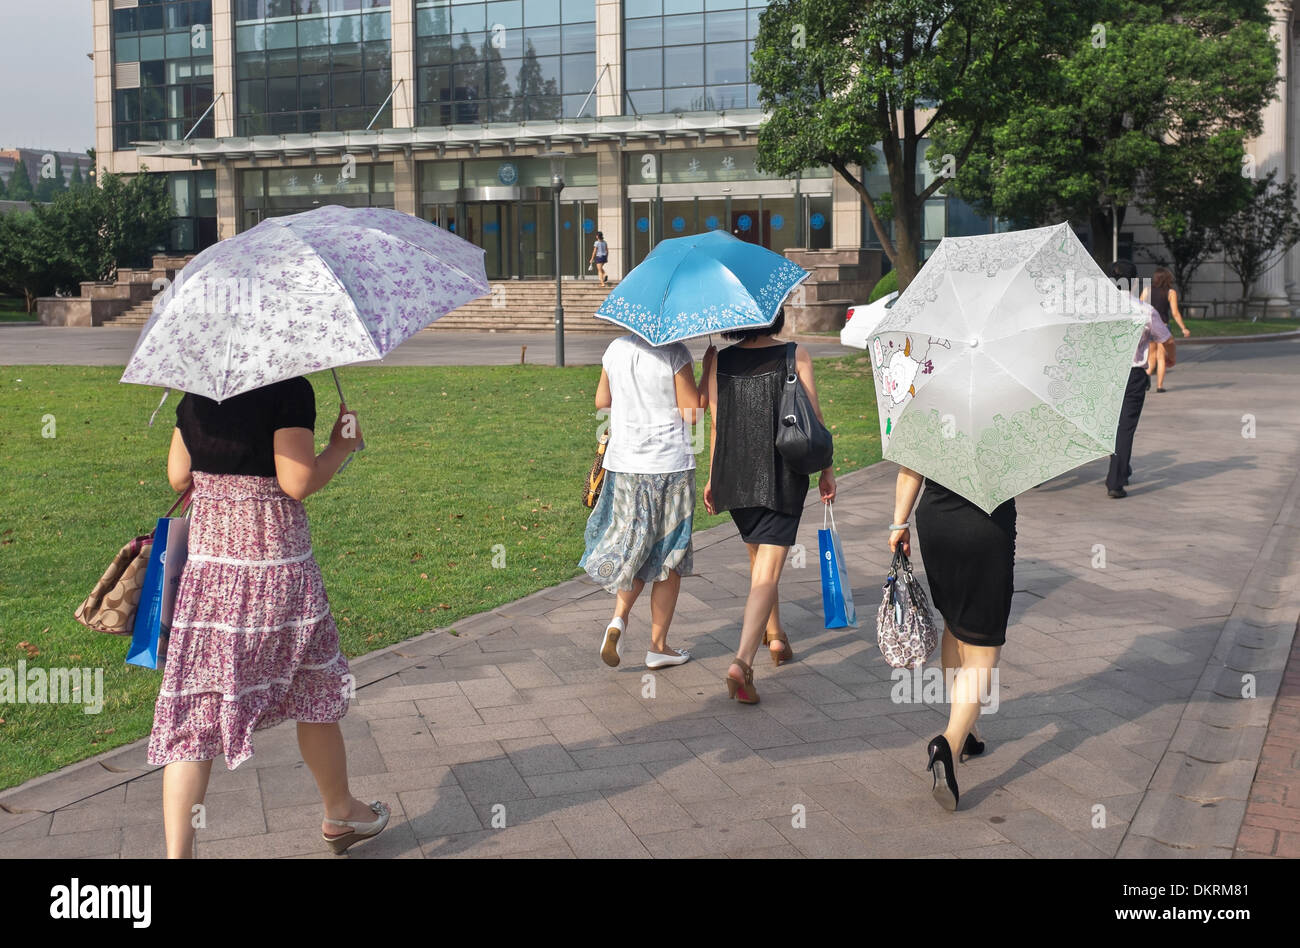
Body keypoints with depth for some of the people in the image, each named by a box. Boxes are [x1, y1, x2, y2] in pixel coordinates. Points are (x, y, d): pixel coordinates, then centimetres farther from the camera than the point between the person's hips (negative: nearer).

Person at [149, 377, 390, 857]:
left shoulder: (194, 395, 5)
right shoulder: (290, 390, -14)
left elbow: (178, 477, 10)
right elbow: (298, 483, -19)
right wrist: (342, 445, -3)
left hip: (209, 561, 4)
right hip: (278, 566, -4)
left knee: (195, 712, 4)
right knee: (315, 693, 17)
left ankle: (176, 852, -2)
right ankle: (340, 814, 35)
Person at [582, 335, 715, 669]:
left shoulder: (616, 348, 3)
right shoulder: (675, 353, -13)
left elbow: (601, 401, 13)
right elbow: (691, 413, -12)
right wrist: (708, 371, -2)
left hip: (623, 463, 5)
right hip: (669, 465, -4)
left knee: (636, 546, 20)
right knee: (669, 557, 8)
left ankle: (619, 618, -1)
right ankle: (658, 645, 15)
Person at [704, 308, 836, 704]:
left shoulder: (721, 362, 0)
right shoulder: (796, 356, -6)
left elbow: (717, 423, 2)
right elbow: (813, 418, -5)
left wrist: (713, 478, 12)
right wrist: (826, 470, 6)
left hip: (734, 475, 4)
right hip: (782, 477, -3)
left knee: (758, 559, 24)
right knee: (767, 571, -5)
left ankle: (775, 635, 39)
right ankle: (742, 661, -20)